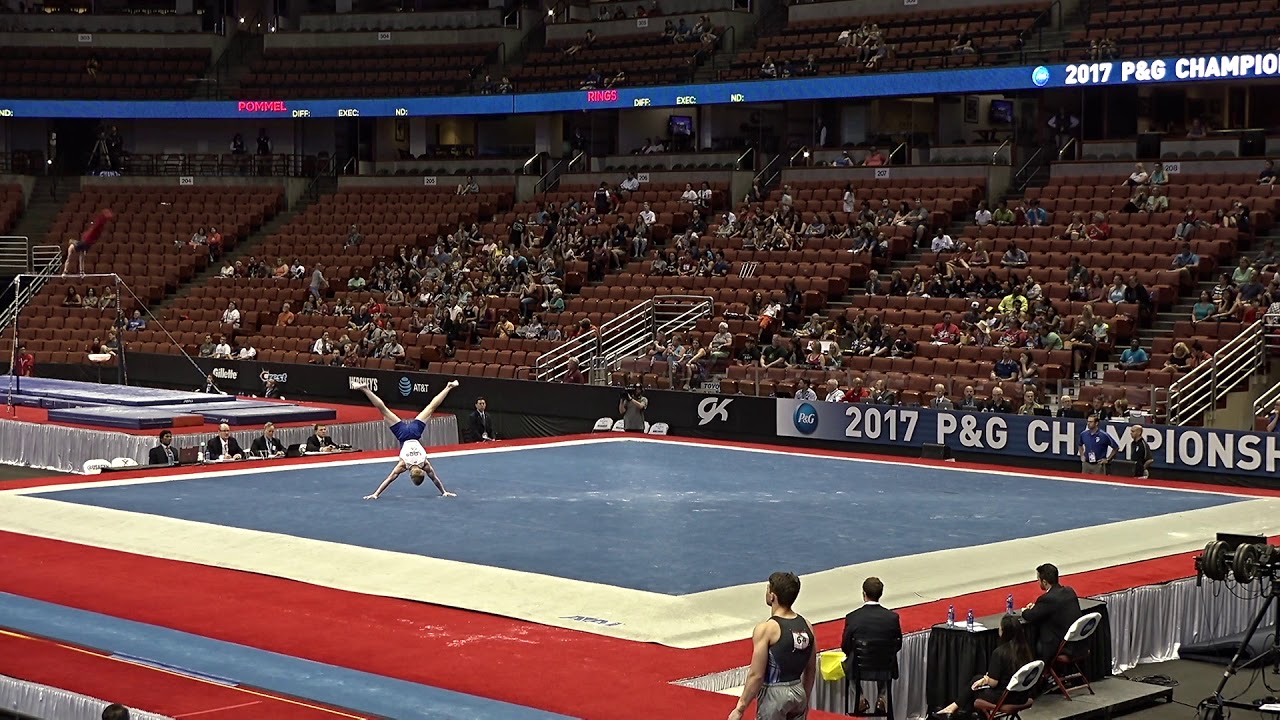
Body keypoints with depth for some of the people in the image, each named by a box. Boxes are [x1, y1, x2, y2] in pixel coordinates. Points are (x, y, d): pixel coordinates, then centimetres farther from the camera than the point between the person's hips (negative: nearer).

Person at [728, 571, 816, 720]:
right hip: (798, 691, 6)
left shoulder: (766, 629, -16)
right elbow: (811, 670, 12)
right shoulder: (806, 626, 3)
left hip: (774, 693, -6)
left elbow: (756, 675, -17)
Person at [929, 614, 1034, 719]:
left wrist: (986, 678, 6)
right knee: (977, 679, 23)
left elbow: (993, 682, -17)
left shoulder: (1000, 652, -21)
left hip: (1005, 698, -7)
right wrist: (987, 678, 14)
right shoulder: (1025, 649, -1)